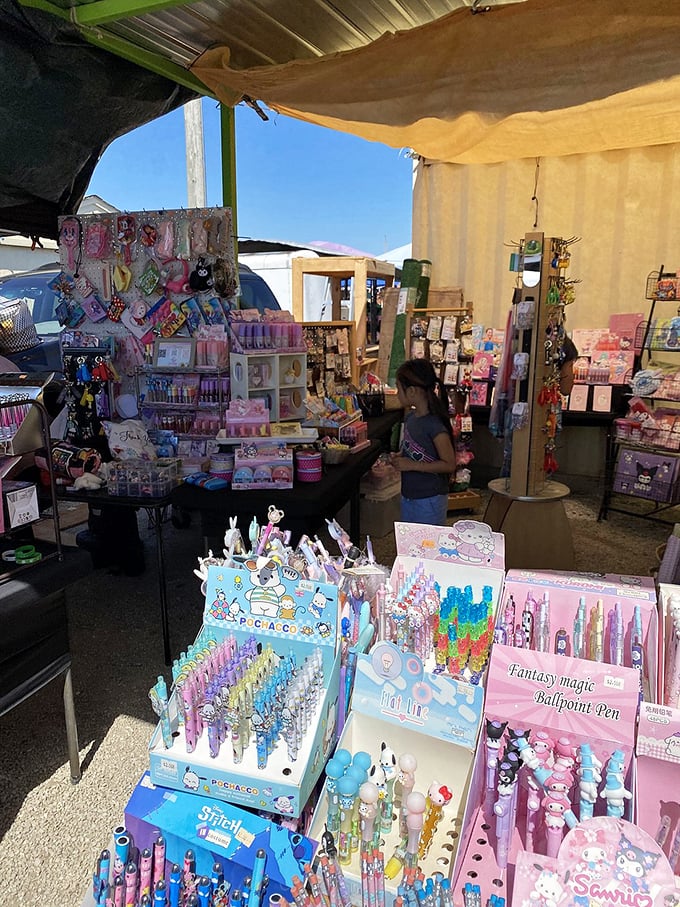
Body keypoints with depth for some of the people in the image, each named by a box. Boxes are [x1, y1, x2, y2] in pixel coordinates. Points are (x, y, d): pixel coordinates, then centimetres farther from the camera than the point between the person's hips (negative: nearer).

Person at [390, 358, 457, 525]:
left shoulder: (435, 425, -22)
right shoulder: (410, 417, 2)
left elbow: (449, 464, -19)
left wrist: (412, 465, -21)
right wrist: (400, 457, -3)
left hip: (429, 500, -8)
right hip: (408, 496, 8)